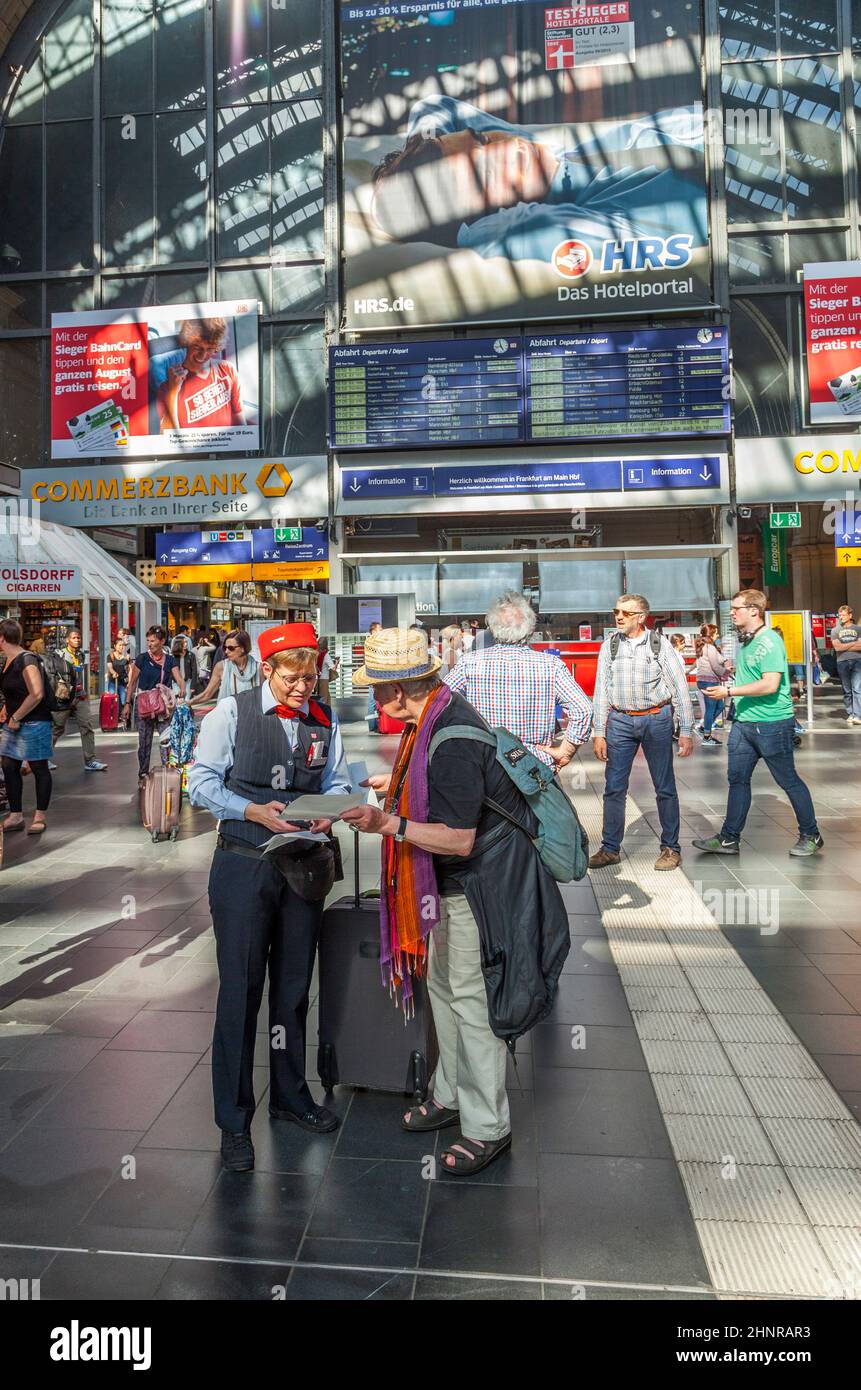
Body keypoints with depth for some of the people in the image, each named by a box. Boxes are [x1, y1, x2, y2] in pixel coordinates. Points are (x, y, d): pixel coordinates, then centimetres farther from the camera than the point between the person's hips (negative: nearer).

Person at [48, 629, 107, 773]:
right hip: (63, 698, -5)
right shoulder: (58, 656, -7)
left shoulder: (81, 655, 11)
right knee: (57, 729, 5)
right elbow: (47, 677, -7)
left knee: (87, 727, -3)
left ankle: (90, 761, -1)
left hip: (80, 698, 5)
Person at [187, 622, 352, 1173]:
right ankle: (234, 1121, 20)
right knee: (240, 992, 2)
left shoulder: (325, 720, 3)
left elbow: (338, 782, 9)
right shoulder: (232, 712, -7)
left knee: (295, 988, 17)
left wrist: (330, 812, -13)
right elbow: (201, 781, -7)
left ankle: (291, 1095, 37)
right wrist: (253, 810, -21)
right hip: (243, 866, -4)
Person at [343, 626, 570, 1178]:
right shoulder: (438, 713, 3)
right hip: (449, 884, 10)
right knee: (442, 987, 22)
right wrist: (397, 785, 21)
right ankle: (451, 1095, 41)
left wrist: (389, 824, -30)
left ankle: (487, 1127, 22)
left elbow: (459, 840, -28)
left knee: (471, 1001, 3)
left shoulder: (452, 741, -29)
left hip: (477, 887, -10)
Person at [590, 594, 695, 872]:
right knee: (614, 787, 5)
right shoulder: (610, 645, 3)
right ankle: (610, 848, 16)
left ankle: (671, 848, 19)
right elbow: (601, 690, 4)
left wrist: (686, 731, -4)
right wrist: (599, 733, 0)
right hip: (620, 720, 2)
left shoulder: (660, 644, -3)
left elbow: (680, 688, -1)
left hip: (656, 719, -2)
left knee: (664, 787, 6)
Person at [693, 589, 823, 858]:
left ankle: (811, 836, 20)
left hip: (772, 723, -9)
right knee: (737, 779, 9)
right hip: (743, 722, 9)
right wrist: (730, 683, 9)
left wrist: (729, 691, -22)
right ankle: (729, 838, 16)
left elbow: (770, 685, -26)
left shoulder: (769, 641, -17)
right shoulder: (744, 640, 11)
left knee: (788, 780, 4)